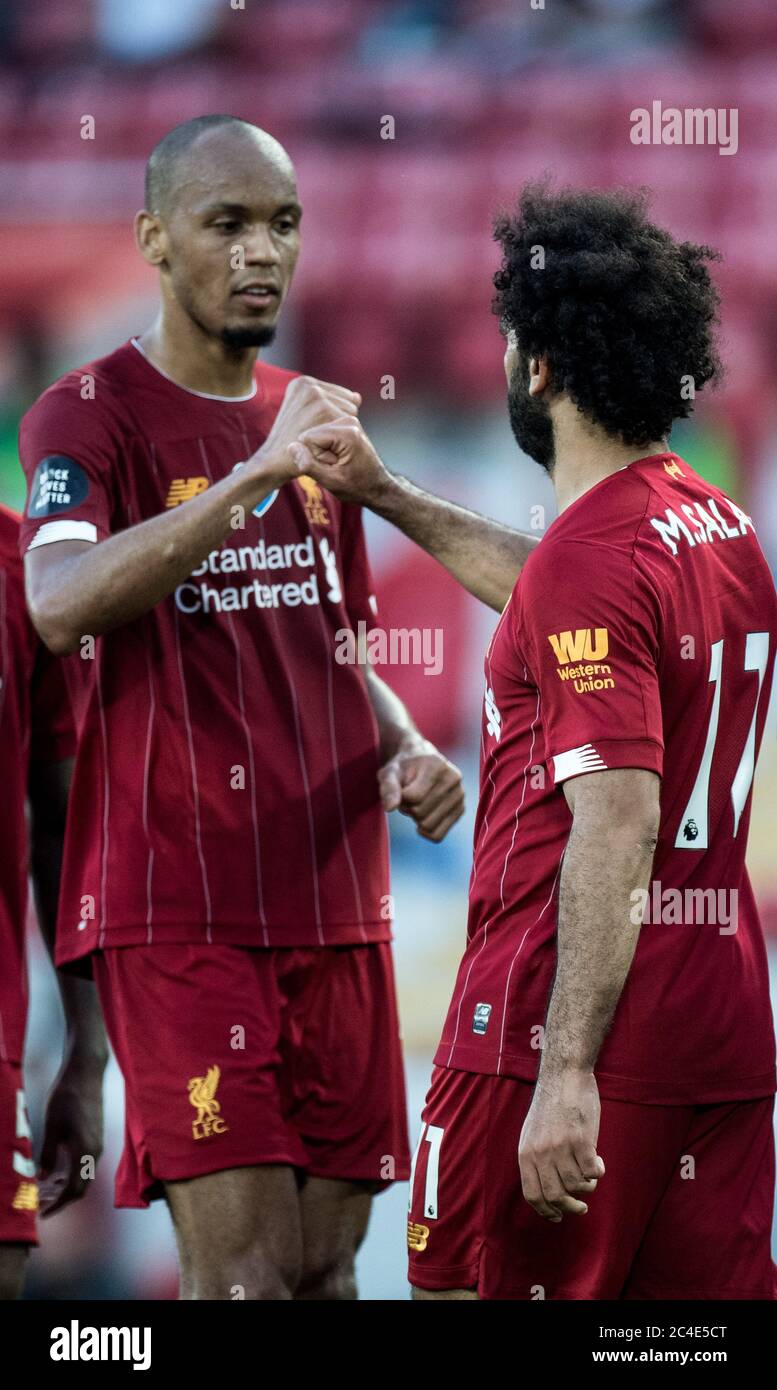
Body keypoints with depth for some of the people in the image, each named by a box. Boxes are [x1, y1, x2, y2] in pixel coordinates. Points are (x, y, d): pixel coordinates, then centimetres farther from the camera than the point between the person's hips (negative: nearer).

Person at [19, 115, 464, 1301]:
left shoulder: (314, 422, 16)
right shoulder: (90, 415, -5)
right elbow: (61, 607, -25)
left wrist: (404, 752, 5)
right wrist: (256, 473, -31)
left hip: (335, 904, 7)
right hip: (179, 907, -6)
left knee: (327, 1264, 5)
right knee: (245, 1268, -14)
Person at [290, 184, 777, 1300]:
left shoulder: (593, 551, -15)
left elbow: (617, 822, -22)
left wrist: (569, 1073, -24)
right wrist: (389, 498, 40)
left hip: (565, 1033, -8)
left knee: (459, 1289, 1)